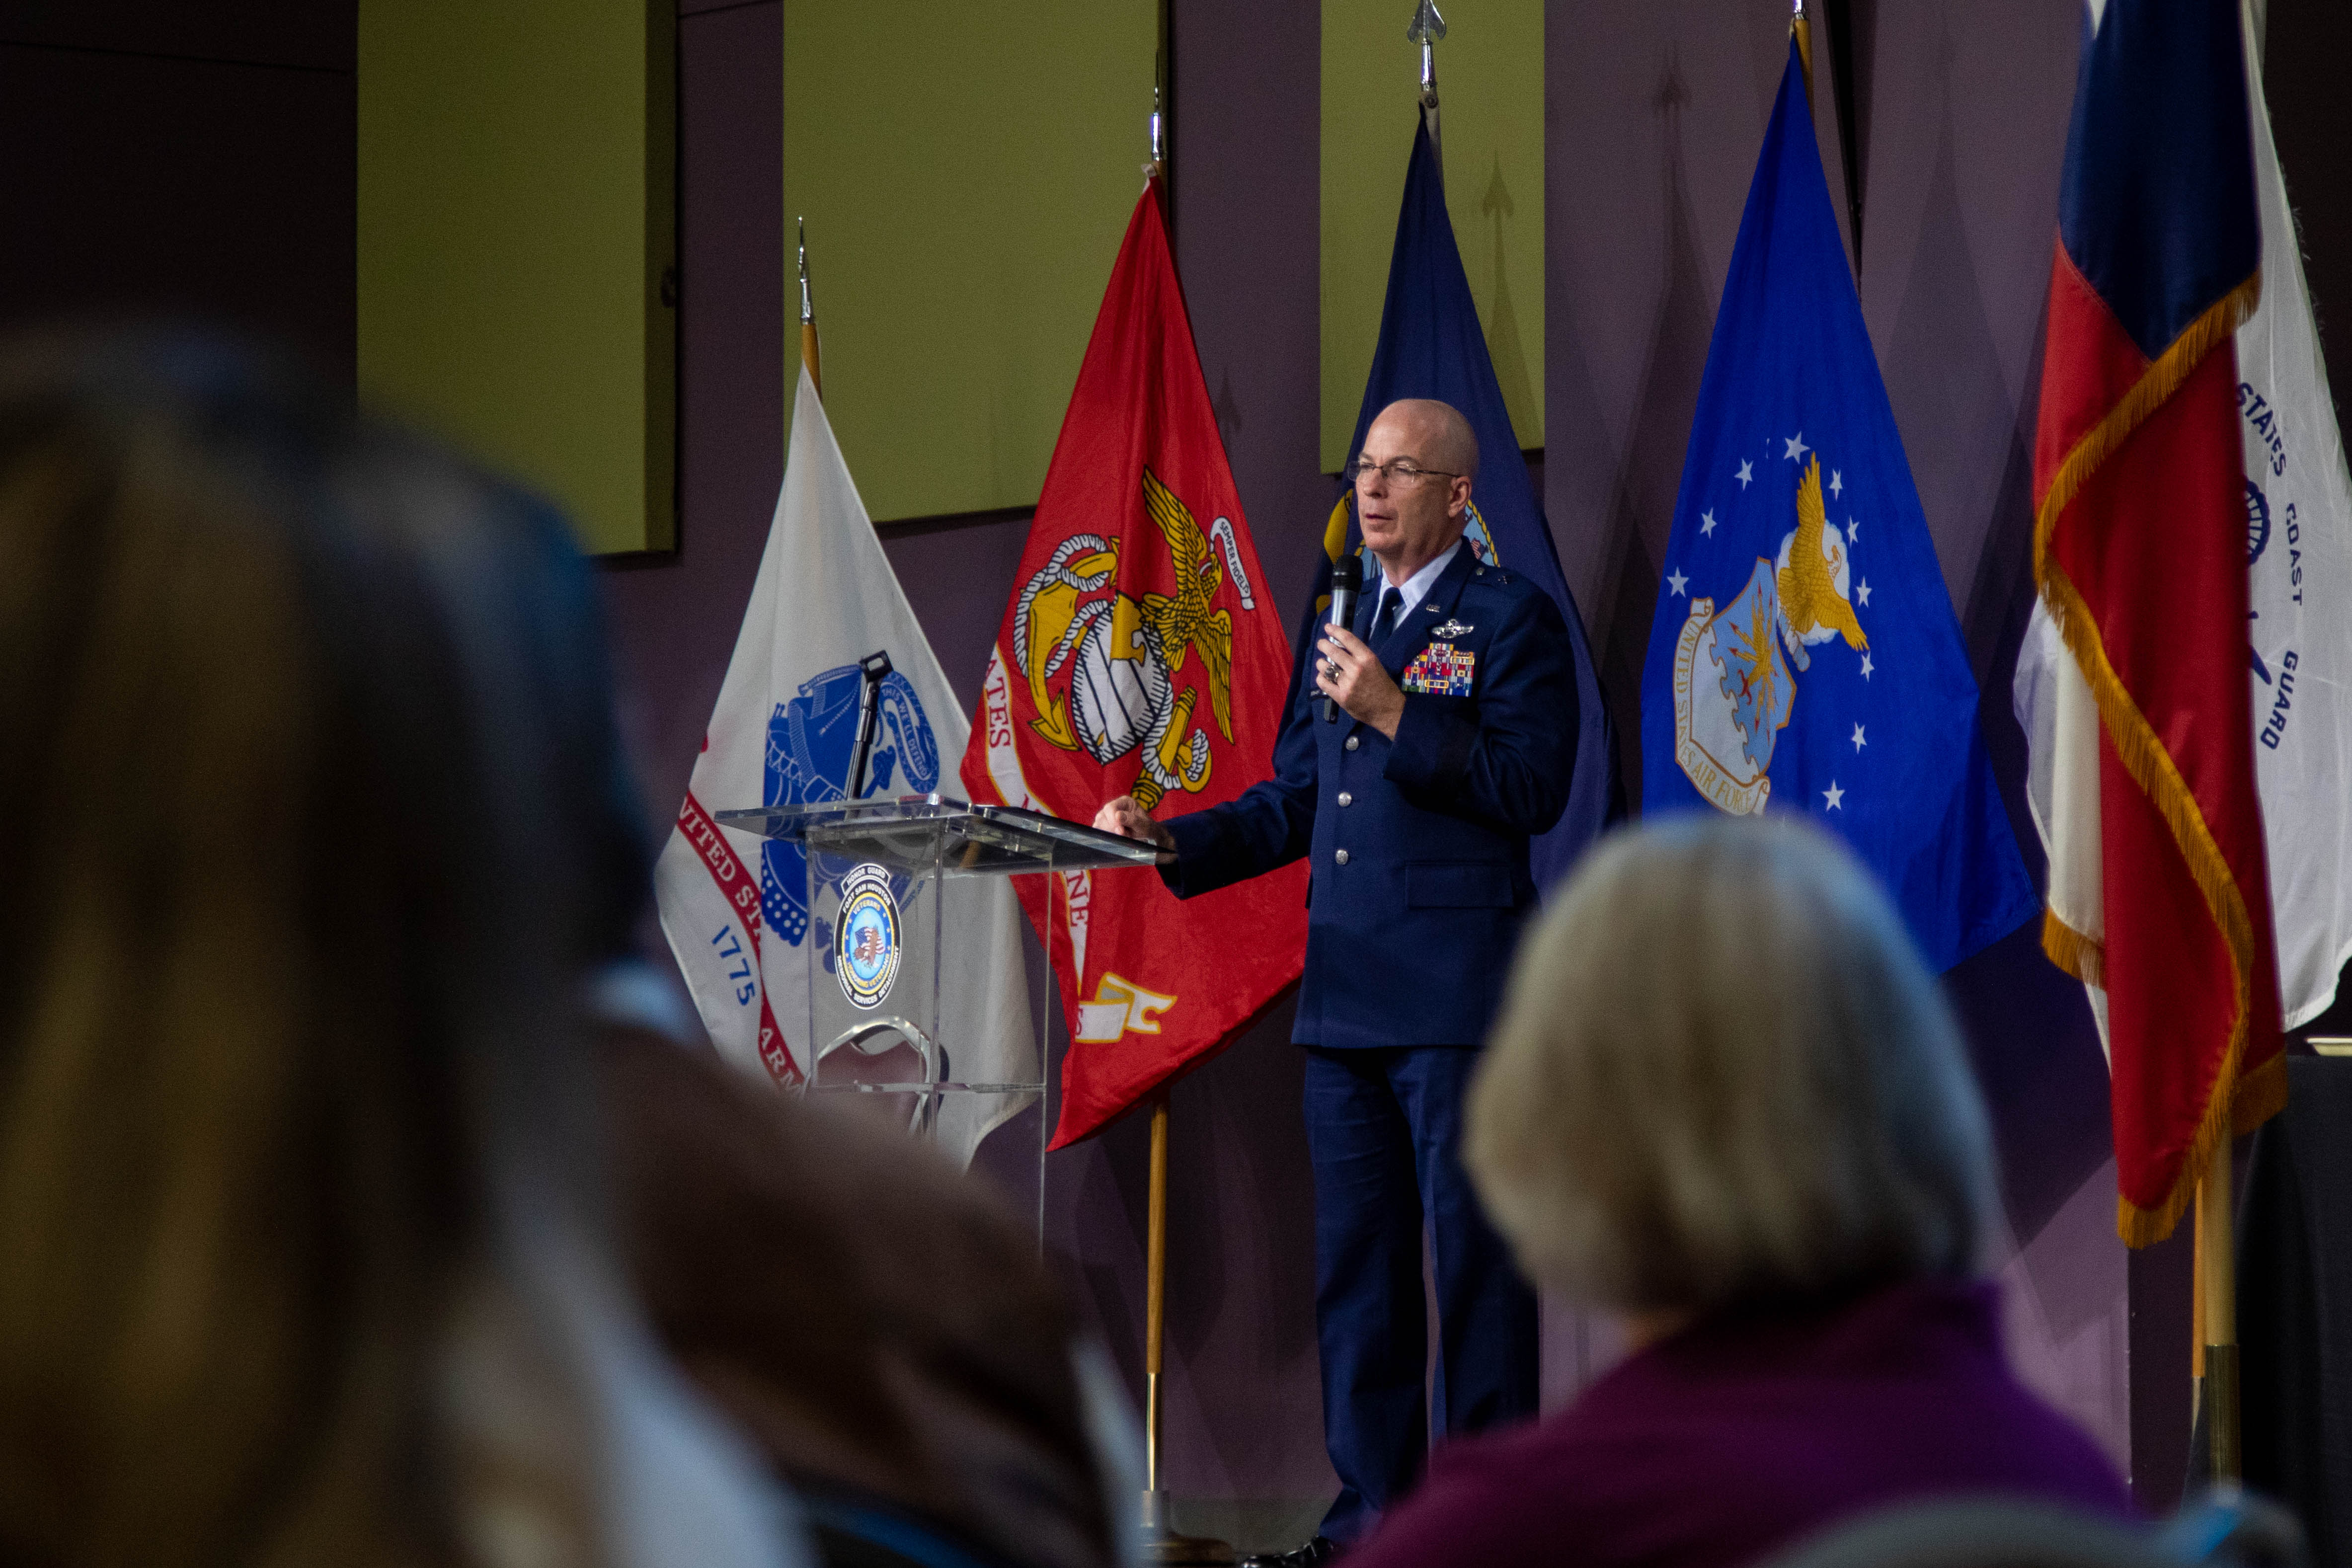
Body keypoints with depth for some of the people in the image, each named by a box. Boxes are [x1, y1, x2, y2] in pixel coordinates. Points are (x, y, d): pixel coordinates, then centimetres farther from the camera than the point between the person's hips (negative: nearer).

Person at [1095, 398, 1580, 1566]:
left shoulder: (1509, 620, -1)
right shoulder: (1347, 630, 20)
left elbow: (1534, 788, -13)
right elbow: (1292, 804, 22)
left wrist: (1396, 715, -16)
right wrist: (1168, 839, 9)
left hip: (1457, 996, -7)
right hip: (1346, 992, 8)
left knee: (1473, 1269, -5)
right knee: (1355, 1268, 9)